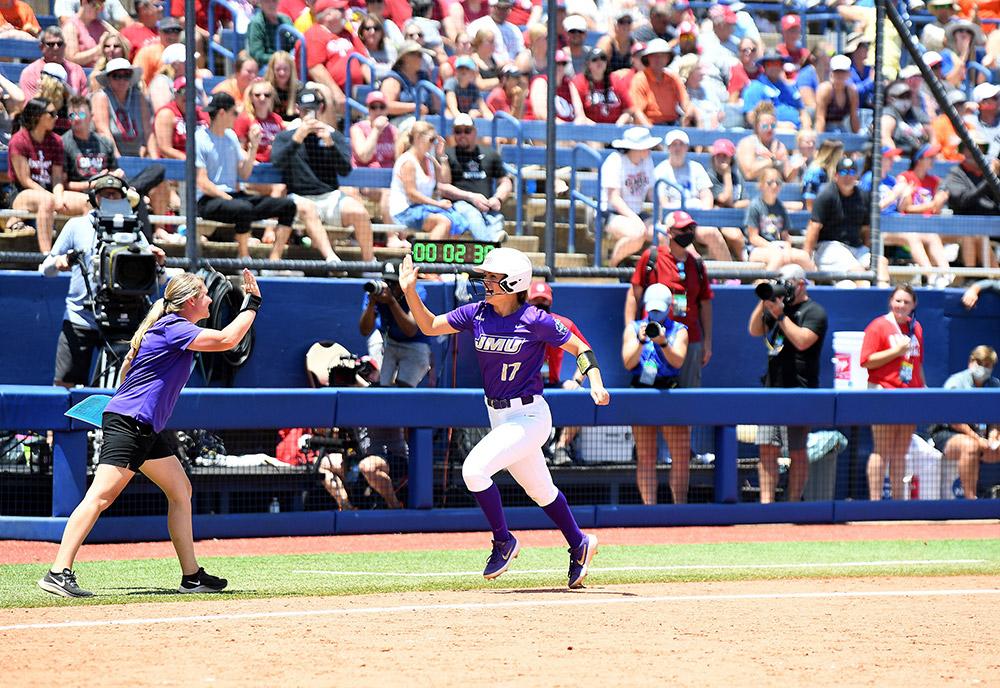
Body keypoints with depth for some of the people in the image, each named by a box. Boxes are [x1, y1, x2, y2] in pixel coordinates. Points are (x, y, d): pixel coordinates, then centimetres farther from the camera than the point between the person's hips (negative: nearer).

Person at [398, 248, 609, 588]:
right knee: (540, 490, 18)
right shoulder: (476, 314, 1)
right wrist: (410, 292, -8)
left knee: (474, 468, -21)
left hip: (529, 416, -7)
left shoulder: (534, 321, -15)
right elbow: (430, 326, 6)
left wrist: (595, 383, -21)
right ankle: (579, 546, 39)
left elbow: (579, 347, -7)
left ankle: (504, 542, -2)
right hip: (499, 417, 7)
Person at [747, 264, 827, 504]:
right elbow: (754, 330, 15)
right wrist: (764, 303, 3)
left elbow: (802, 341, -17)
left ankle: (793, 504, -1)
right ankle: (766, 501, -1)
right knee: (766, 448, 0)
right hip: (772, 389, 7)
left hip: (799, 390, -7)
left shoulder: (814, 312, -3)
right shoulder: (777, 307, 20)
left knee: (797, 452, -3)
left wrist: (780, 315, -13)